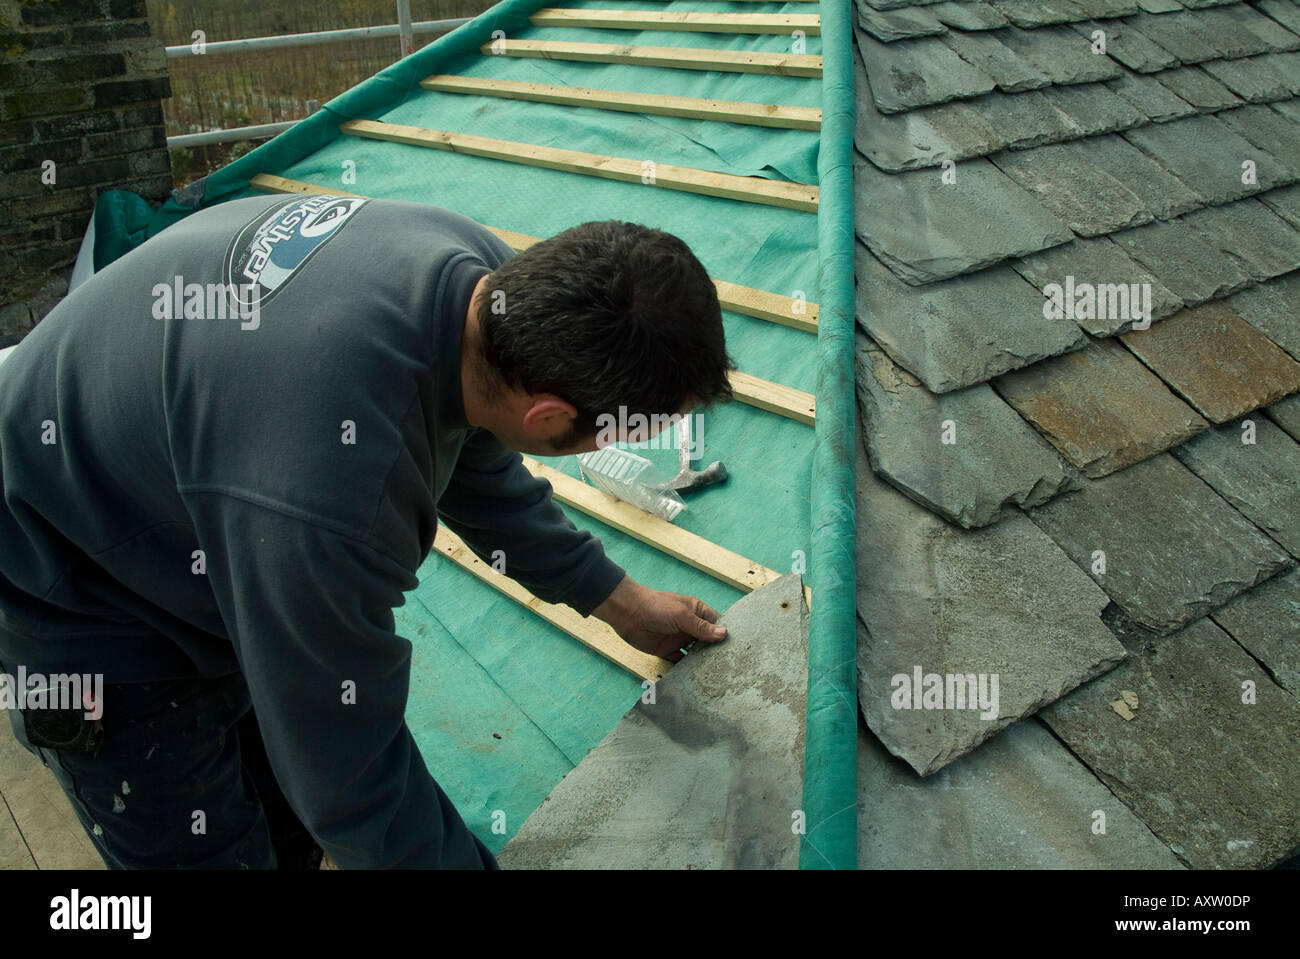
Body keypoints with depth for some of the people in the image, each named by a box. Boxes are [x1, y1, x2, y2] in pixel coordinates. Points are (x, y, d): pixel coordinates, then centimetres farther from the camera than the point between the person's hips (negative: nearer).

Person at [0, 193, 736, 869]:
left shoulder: (483, 278, -19)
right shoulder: (324, 486, -46)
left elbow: (482, 473, 3)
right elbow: (353, 784, -30)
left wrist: (620, 601, 11)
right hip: (88, 609, -7)